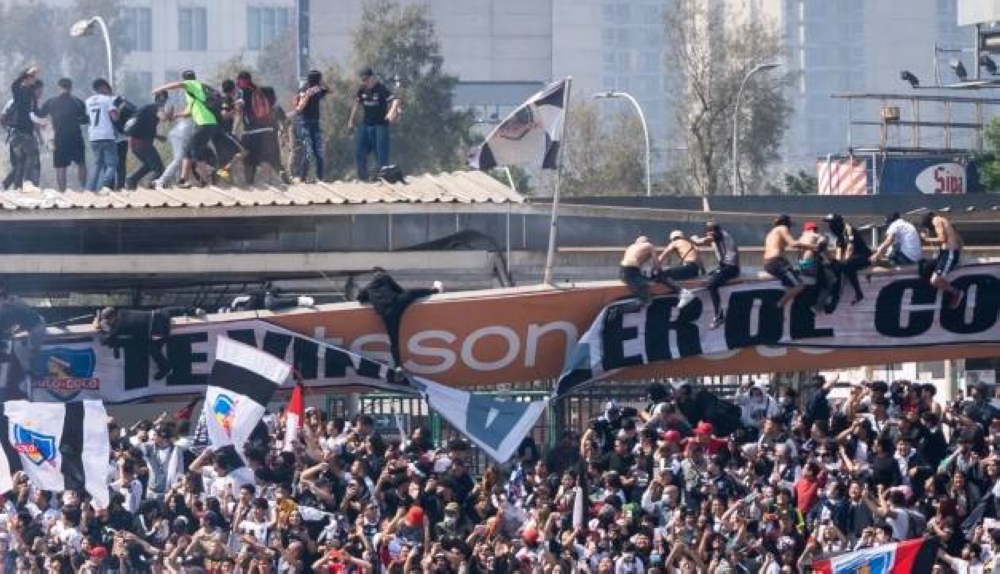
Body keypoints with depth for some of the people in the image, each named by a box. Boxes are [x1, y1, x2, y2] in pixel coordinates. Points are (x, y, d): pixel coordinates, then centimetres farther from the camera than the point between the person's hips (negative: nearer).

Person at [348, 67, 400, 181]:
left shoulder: (381, 89, -13)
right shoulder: (362, 90, 6)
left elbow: (395, 101, -23)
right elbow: (357, 104, 20)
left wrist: (391, 112, -41)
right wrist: (352, 120, 23)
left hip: (380, 125, -6)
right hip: (365, 125, 6)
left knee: (381, 154, -6)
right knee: (359, 151, 4)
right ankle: (363, 177, 14)